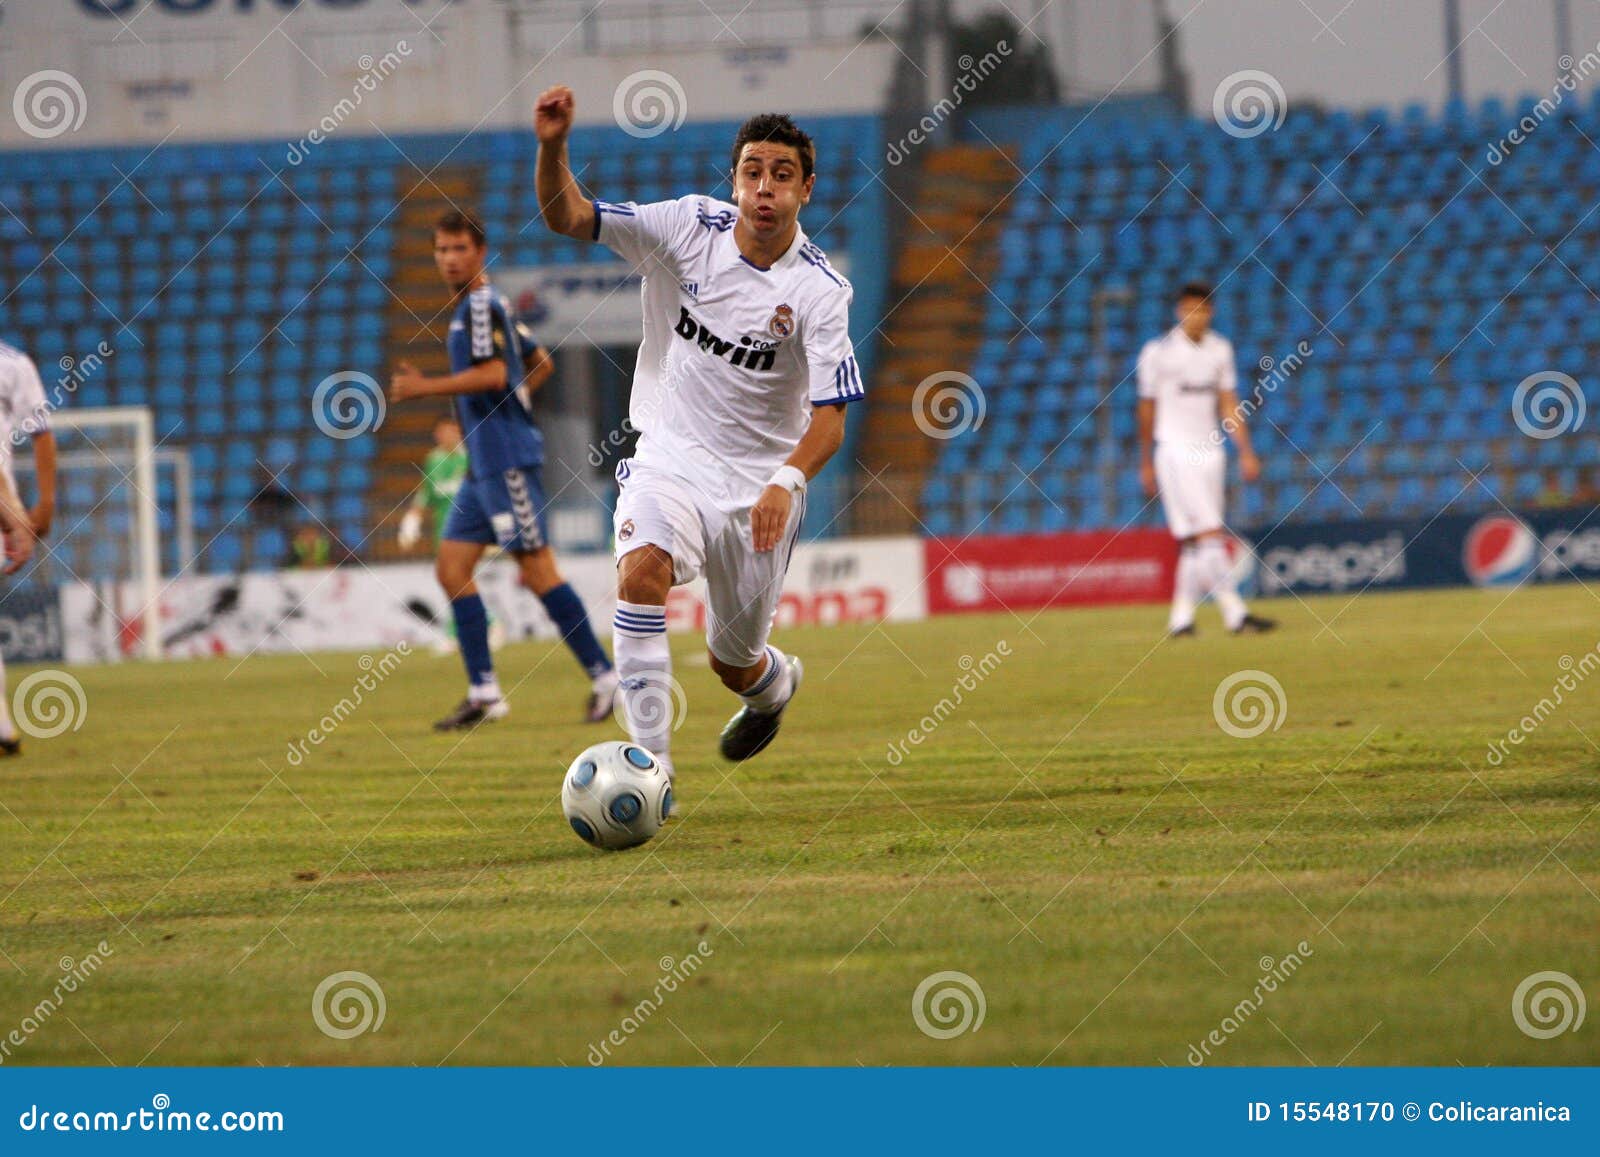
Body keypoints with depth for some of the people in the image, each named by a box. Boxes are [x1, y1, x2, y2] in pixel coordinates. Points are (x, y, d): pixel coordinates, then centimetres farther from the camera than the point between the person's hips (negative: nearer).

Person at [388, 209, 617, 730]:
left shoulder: (482, 306, -11)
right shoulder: (482, 306, 19)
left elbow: (492, 375, -24)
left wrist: (424, 387, -17)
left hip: (506, 460, -11)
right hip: (485, 464, 11)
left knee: (538, 571, -9)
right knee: (451, 568, 6)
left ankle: (603, 677, -5)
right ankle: (484, 693, 4)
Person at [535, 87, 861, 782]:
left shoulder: (819, 291, -14)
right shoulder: (690, 227, -8)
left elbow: (830, 417, -19)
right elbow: (567, 217, -9)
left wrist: (787, 480, -38)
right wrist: (553, 148, -29)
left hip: (758, 481, -1)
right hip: (670, 456, 1)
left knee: (734, 664, 10)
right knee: (641, 569, -31)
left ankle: (775, 682, 50)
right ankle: (650, 763, -29)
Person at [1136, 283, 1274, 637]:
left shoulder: (1220, 349, 9)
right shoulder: (1158, 352, -4)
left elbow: (1228, 405, 12)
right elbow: (1147, 409, 3)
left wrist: (1246, 451, 4)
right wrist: (1146, 464, 6)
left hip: (1210, 450, 5)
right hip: (1174, 451, -5)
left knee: (1194, 541, 6)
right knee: (1208, 535, -14)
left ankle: (1180, 618, 12)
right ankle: (1235, 614, -20)